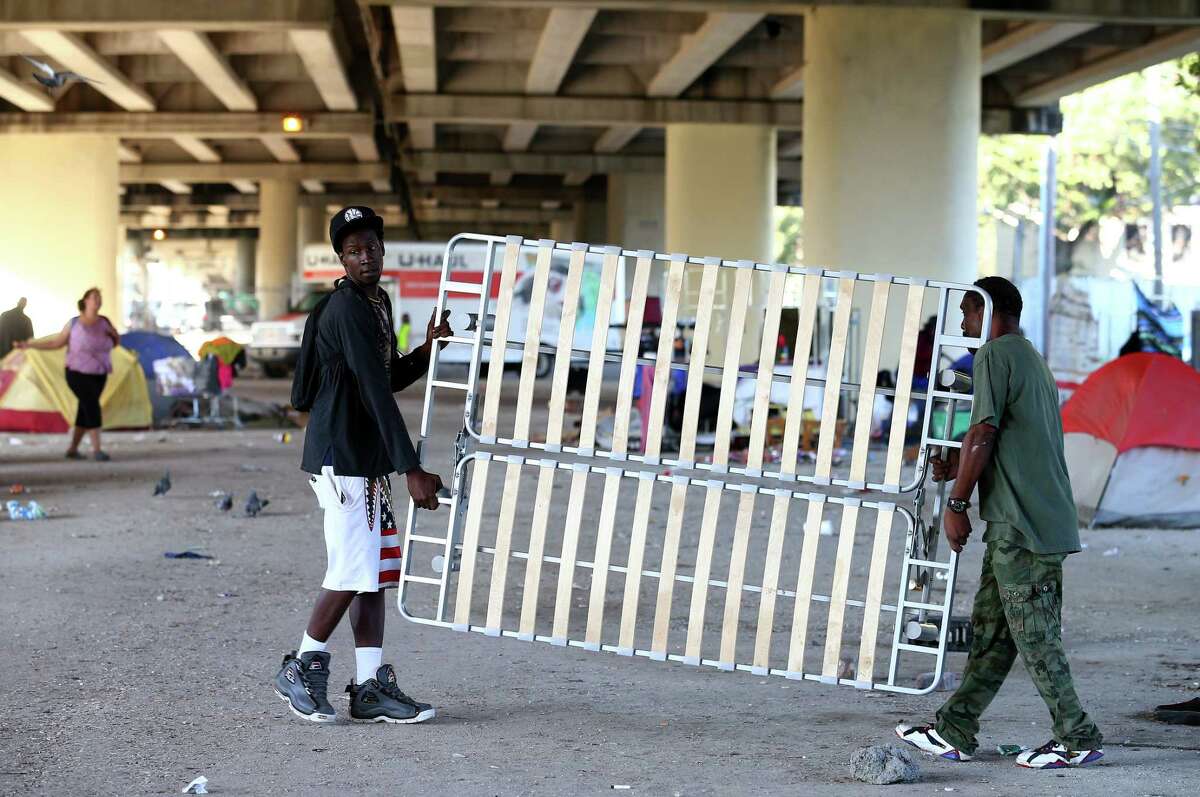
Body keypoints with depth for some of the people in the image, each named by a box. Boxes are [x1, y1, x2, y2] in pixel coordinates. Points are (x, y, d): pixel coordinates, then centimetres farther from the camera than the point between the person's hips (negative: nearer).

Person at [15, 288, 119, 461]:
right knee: (92, 407, -17)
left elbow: (116, 342, 8)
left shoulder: (104, 322, -2)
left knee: (84, 411, 8)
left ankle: (72, 449, 20)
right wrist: (29, 345, -1)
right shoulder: (74, 323, -9)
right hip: (78, 374, -4)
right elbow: (56, 343, 1)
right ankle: (97, 450, -17)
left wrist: (114, 334, -16)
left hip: (99, 375, 4)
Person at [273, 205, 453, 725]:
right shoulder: (347, 310, -15)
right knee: (352, 573, -8)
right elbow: (377, 395, -21)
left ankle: (370, 687, 10)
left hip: (367, 461, 10)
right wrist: (413, 471, -23)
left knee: (375, 572, 7)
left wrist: (426, 351, 7)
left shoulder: (378, 302, 16)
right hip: (341, 458, -10)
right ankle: (302, 668, 10)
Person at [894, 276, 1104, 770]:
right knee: (990, 628, 11)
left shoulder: (995, 354, -9)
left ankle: (1078, 738, 3)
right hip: (1044, 520, 10)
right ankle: (954, 732, 15)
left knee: (1033, 635, -3)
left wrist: (956, 503, -10)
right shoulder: (1032, 359, 21)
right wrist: (961, 467, 19)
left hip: (1020, 524, -10)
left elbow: (983, 434, -16)